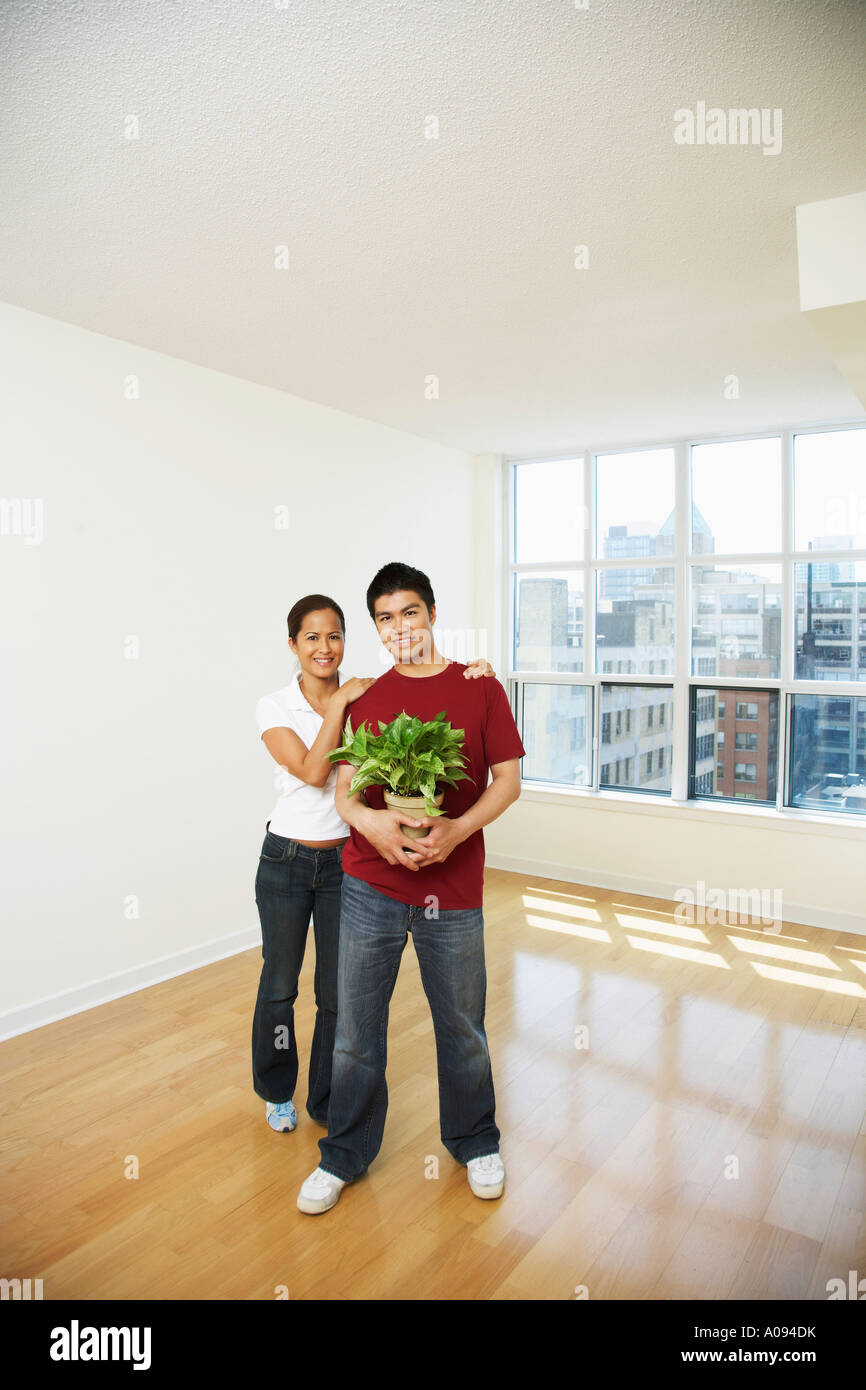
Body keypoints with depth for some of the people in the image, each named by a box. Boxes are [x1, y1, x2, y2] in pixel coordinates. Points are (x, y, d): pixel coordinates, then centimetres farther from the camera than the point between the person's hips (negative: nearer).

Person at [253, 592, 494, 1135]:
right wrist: (339, 702, -19)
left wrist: (470, 676, -25)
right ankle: (277, 1091, 40)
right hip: (287, 860, -1)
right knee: (280, 984, 14)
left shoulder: (367, 697, -2)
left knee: (339, 990, 9)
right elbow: (312, 771, -20)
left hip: (346, 860, 1)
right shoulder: (275, 706, -7)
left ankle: (328, 1102, 32)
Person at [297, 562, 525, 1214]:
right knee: (356, 1028, 10)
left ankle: (475, 1142, 39)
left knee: (462, 1026, 13)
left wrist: (458, 828, -18)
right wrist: (370, 822, -20)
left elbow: (509, 780, -2)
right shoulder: (366, 699, 6)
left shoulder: (480, 689, 0)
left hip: (453, 890, -1)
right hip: (369, 884, 2)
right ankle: (346, 1154, 33)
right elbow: (344, 791, 3)